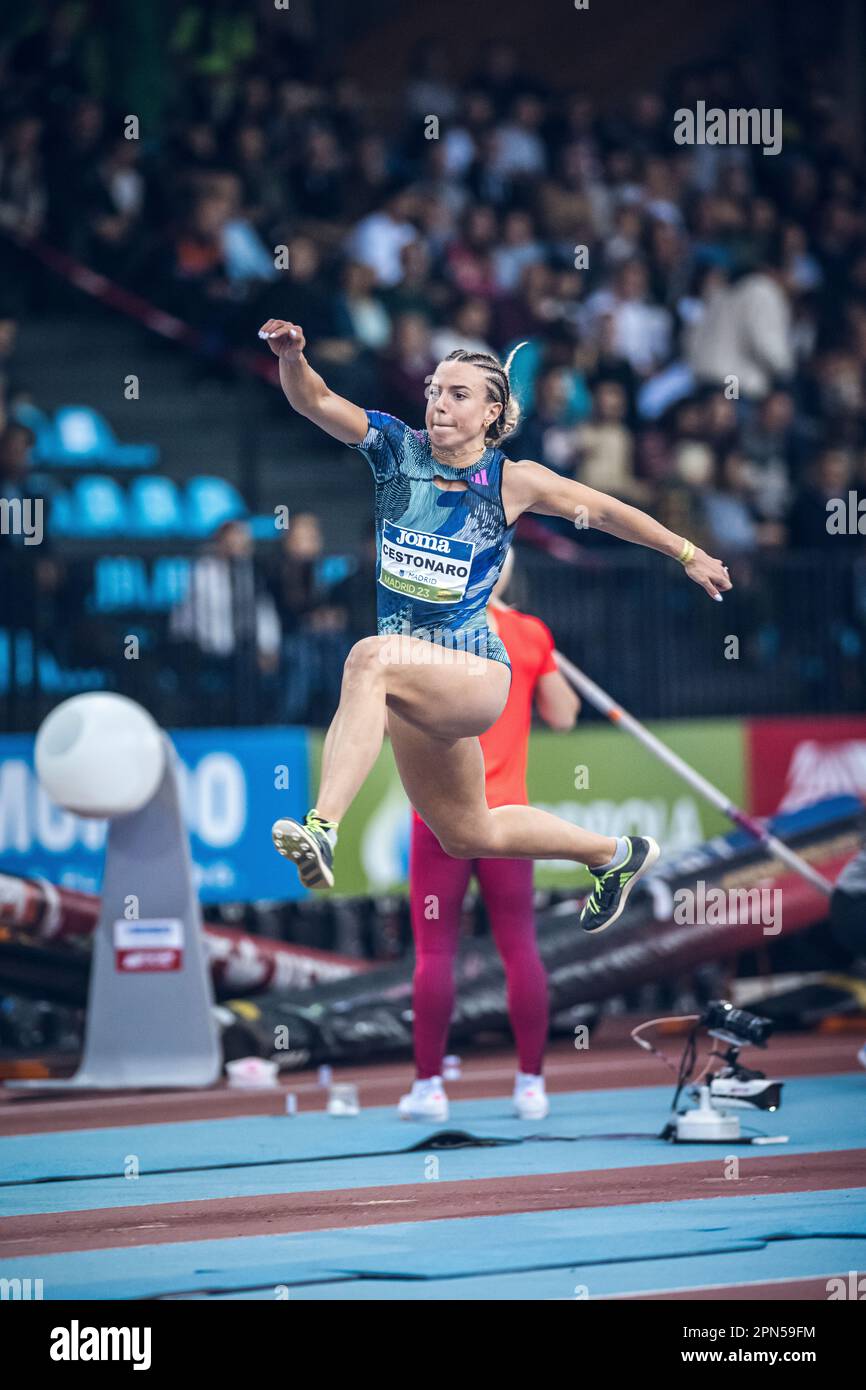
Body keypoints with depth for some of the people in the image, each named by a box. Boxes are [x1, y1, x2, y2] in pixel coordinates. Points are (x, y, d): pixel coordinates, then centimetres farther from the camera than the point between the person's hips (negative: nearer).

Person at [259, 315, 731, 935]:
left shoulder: (512, 481, -6)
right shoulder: (398, 449, -1)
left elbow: (602, 510, 8)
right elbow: (315, 401, -13)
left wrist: (690, 555, 17)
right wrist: (293, 357, -35)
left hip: (475, 673, -6)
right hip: (417, 685, 6)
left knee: (371, 658, -38)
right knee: (467, 836, 21)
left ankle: (323, 829, -50)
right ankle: (615, 854, 46)